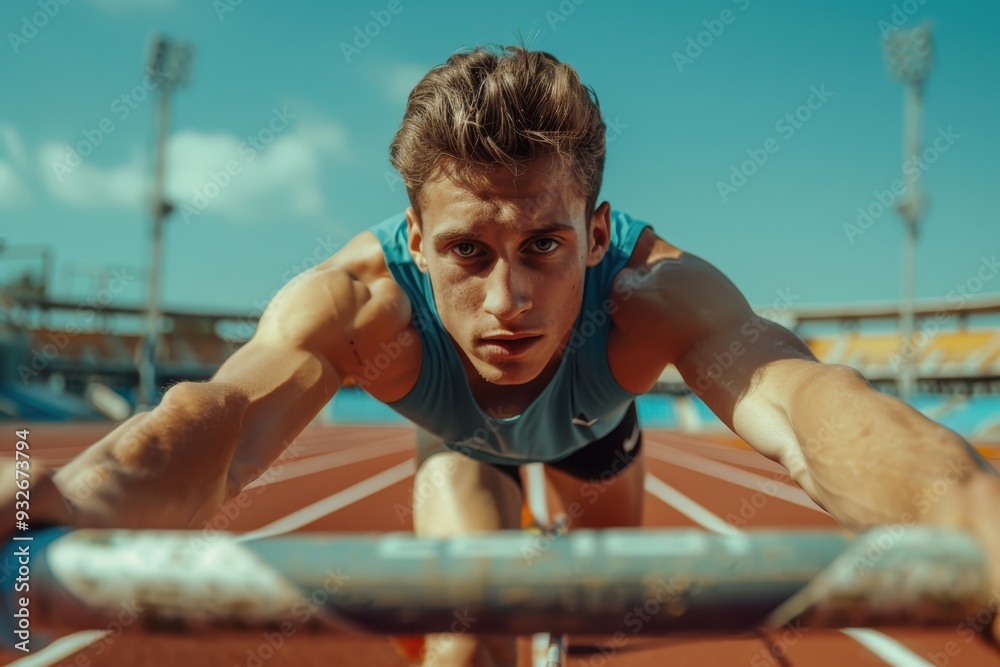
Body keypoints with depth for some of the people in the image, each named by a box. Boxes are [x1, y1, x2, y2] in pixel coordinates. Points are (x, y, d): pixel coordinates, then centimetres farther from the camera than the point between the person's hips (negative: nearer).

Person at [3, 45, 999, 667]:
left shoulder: (654, 293, -48)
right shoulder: (363, 303, -47)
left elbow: (800, 394, -65)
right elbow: (225, 410, -63)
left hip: (588, 423, 2)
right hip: (460, 439, -1)